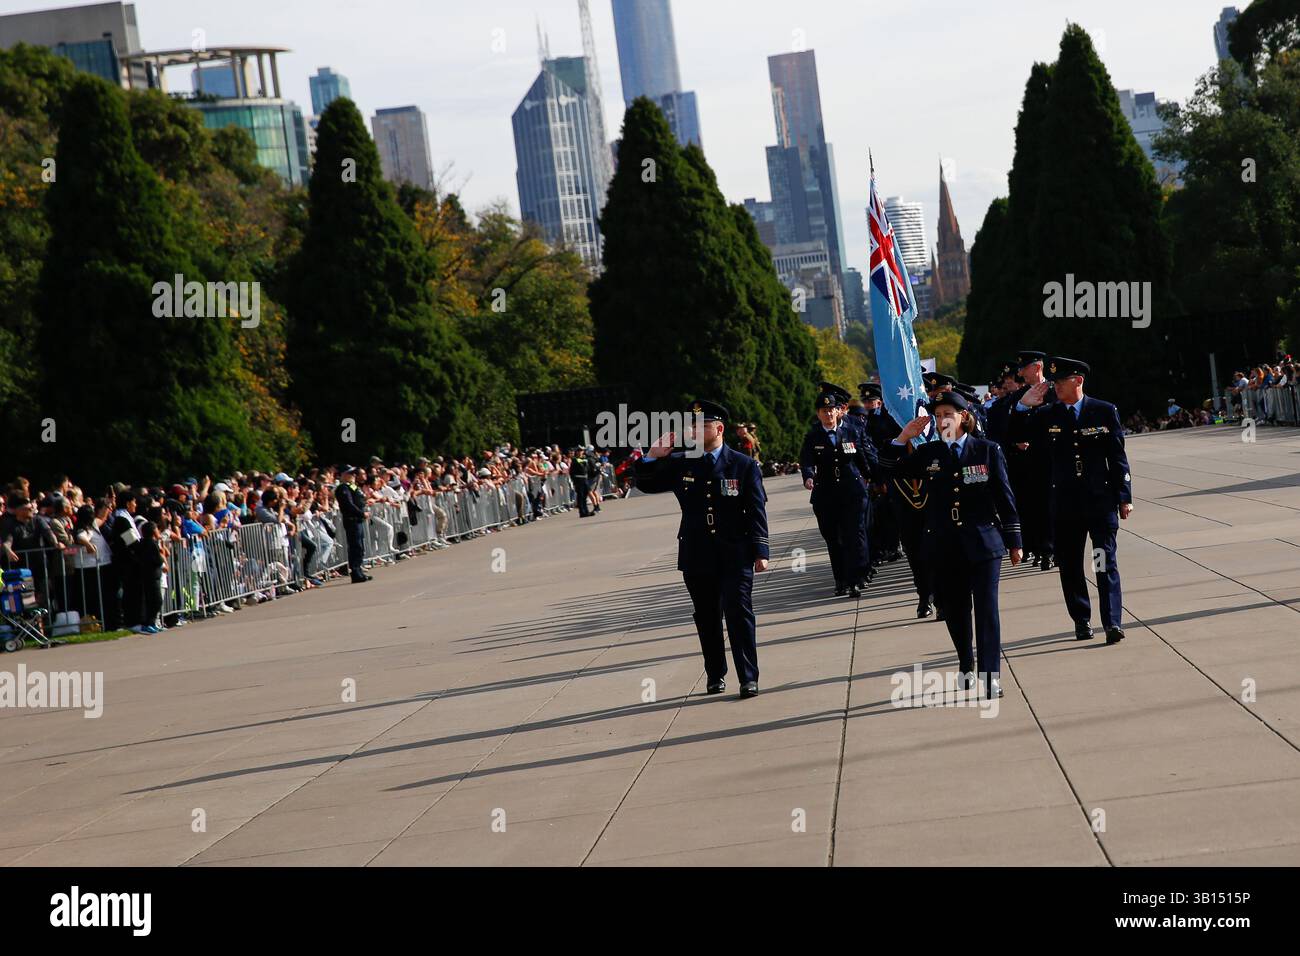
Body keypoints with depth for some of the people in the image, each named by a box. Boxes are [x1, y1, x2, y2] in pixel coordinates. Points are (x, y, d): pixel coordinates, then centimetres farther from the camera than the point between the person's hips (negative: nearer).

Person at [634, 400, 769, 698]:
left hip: (734, 556, -3)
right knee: (707, 618, 10)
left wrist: (760, 551, -8)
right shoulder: (680, 464, 7)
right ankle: (715, 676, 21)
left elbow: (757, 511, -2)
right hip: (696, 556, 3)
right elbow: (645, 484, 12)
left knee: (739, 614, -6)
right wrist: (653, 457, -6)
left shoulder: (744, 465, 0)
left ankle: (749, 678, -2)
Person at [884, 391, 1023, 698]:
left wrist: (1013, 541, 1)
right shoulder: (928, 454, 6)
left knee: (986, 609, -7)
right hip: (944, 547, 3)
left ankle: (990, 675, -5)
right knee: (955, 611, 11)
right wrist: (902, 438, -5)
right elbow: (889, 470, 7)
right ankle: (966, 665, 30)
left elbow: (1005, 497, 2)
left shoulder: (988, 450, 0)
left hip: (983, 543, -3)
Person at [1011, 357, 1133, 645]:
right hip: (1064, 502, 2)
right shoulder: (1046, 414, 4)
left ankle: (1112, 622, -10)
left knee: (1106, 562, -8)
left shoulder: (1105, 412, 1)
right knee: (1070, 565, 8)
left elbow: (1118, 457, 3)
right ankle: (1081, 620, 19)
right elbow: (1014, 436, 2)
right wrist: (1022, 406, -11)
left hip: (1100, 500, -2)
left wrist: (1124, 497, 1)